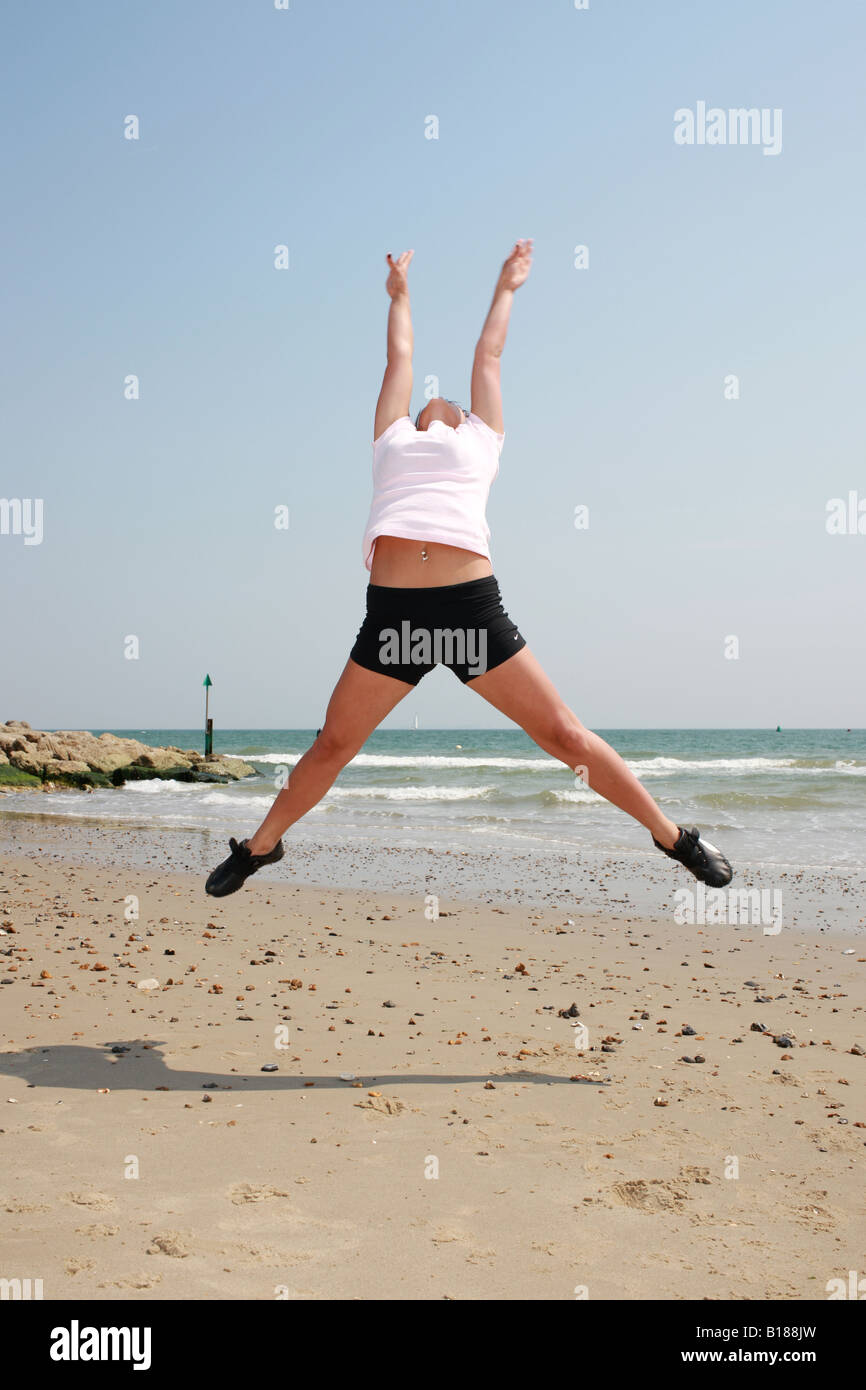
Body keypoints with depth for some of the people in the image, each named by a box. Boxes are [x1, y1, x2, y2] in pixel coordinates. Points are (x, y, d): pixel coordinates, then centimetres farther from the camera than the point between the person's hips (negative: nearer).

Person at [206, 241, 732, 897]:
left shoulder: (479, 441, 23)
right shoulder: (394, 441, 27)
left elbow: (488, 355, 37)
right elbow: (400, 356, 39)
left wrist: (507, 287, 50)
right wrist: (400, 293, 53)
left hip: (473, 603, -1)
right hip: (392, 609, 1)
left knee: (564, 733, -1)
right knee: (334, 745, 8)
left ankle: (672, 835, 11)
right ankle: (261, 845, 28)